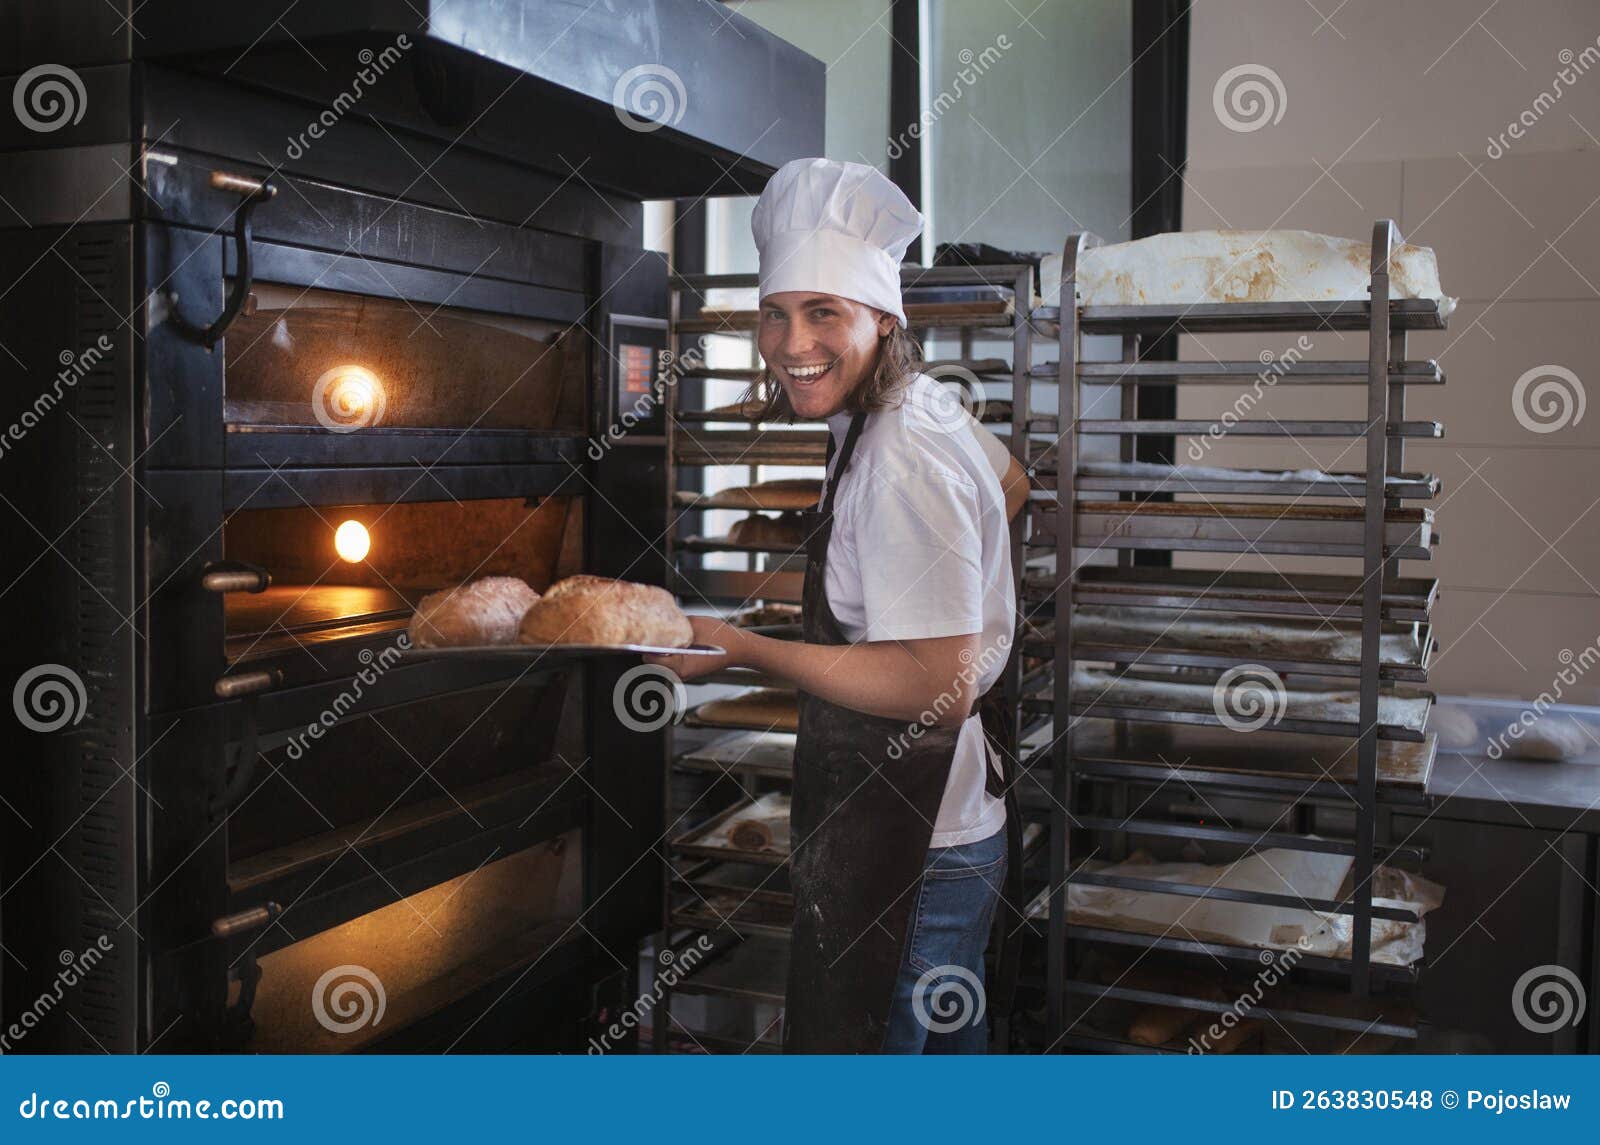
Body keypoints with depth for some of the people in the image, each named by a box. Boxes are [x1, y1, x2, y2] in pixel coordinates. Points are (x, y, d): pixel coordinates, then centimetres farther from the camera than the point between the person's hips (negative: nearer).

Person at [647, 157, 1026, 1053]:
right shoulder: (923, 405, 6)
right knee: (948, 1042, 25)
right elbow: (1011, 487, 26)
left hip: (904, 854, -10)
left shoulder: (901, 469, -24)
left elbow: (939, 689, -28)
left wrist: (746, 649, -25)